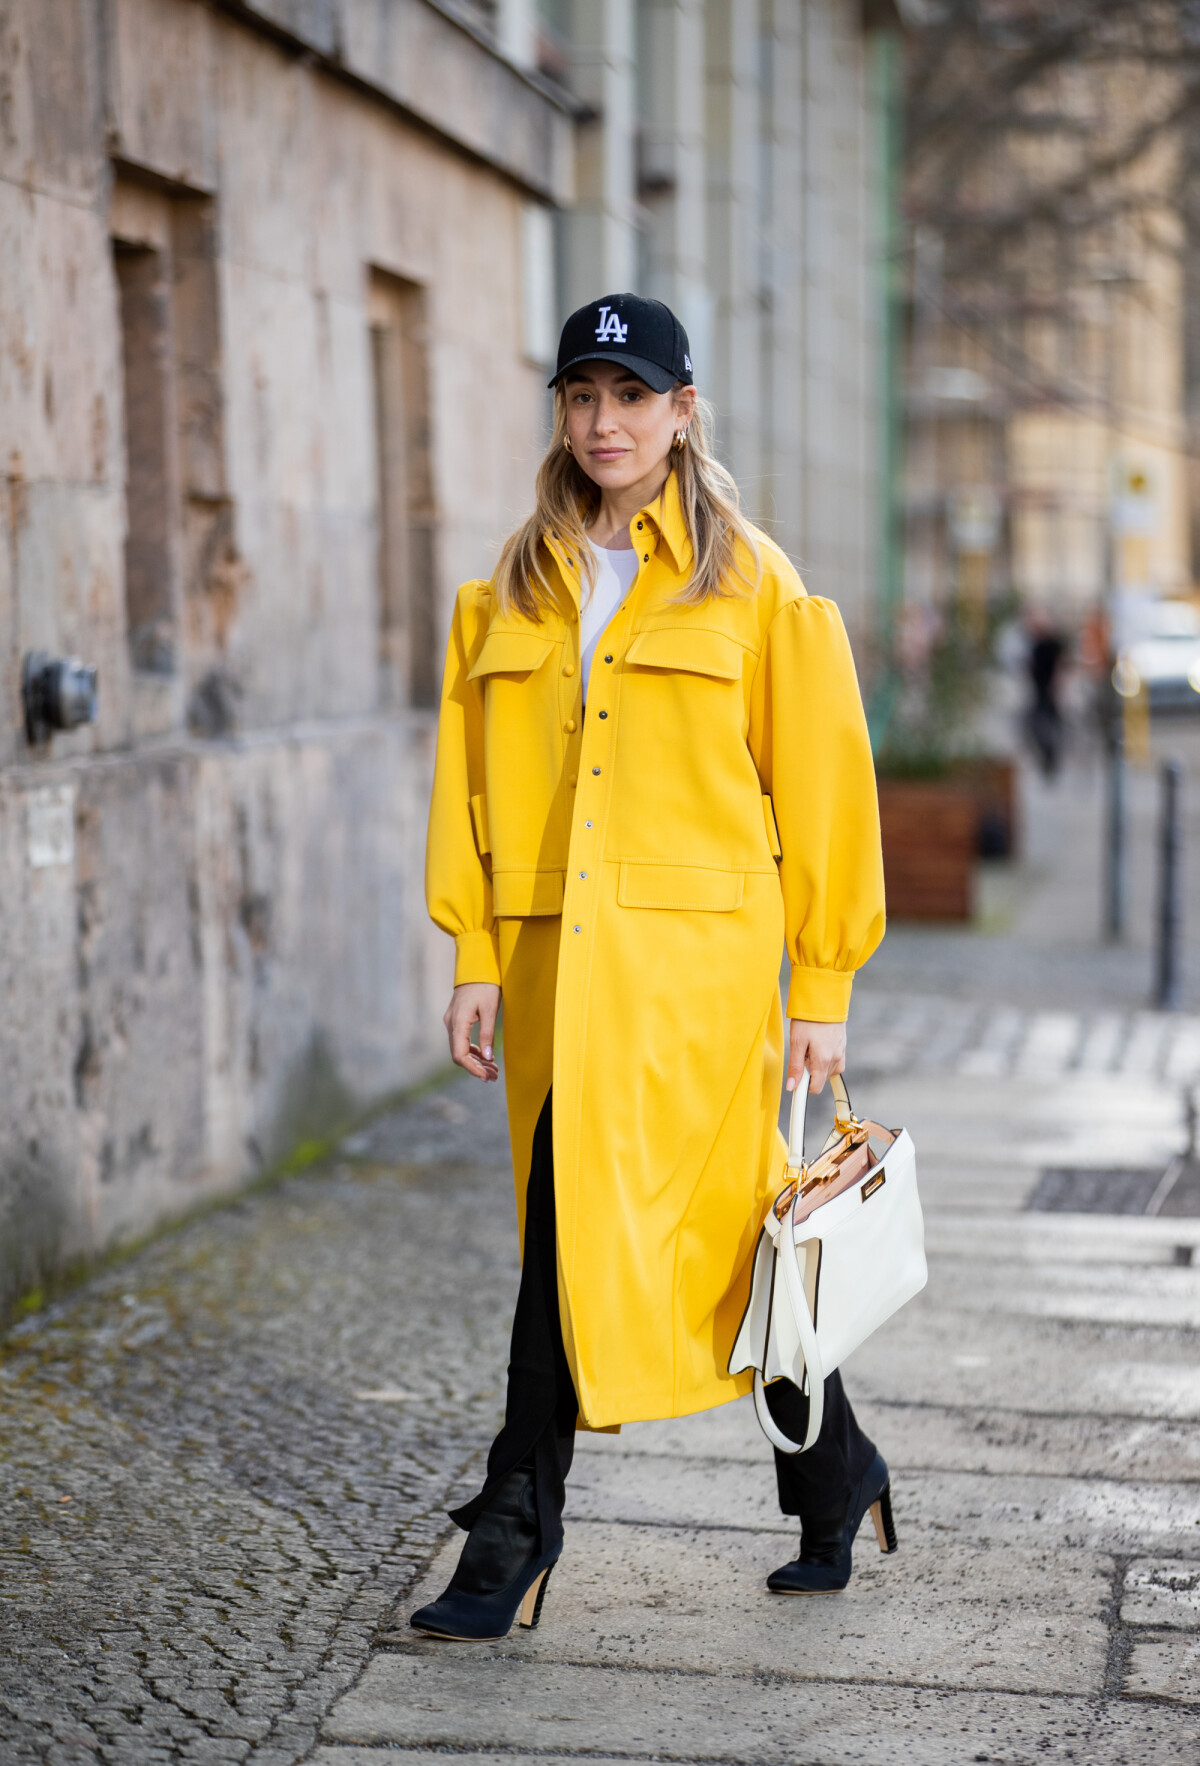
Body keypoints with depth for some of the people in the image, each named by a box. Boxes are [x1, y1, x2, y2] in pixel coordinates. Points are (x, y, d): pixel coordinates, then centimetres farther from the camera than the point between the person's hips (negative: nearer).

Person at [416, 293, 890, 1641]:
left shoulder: (754, 585, 0)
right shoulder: (516, 587, 11)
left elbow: (823, 786, 0)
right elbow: (472, 774, 11)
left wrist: (824, 987, -2)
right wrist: (475, 957, 4)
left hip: (690, 950, -5)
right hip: (551, 955, 5)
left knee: (586, 1212, -13)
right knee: (714, 1226, 10)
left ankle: (516, 1530, -2)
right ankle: (833, 1468, 27)